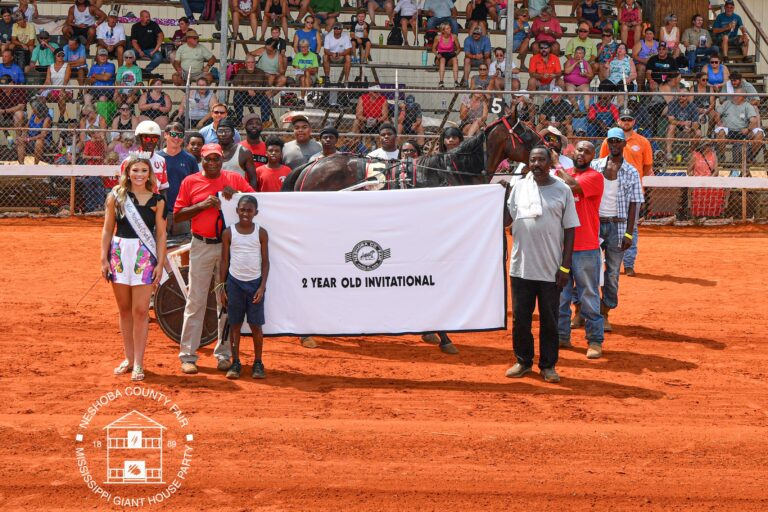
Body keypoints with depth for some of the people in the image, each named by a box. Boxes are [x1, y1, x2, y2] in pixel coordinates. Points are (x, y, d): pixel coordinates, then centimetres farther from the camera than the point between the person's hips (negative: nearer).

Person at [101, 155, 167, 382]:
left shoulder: (157, 200, 2)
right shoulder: (116, 196, 4)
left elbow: (161, 234, 4)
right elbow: (107, 229, 6)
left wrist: (160, 263, -3)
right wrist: (104, 259, 1)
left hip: (145, 256, -2)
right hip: (119, 253, 2)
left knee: (140, 311, -4)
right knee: (124, 309, 9)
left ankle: (138, 363, 3)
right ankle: (128, 358, 19)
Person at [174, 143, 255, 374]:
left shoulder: (235, 179, 6)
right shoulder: (190, 181, 4)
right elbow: (177, 216, 1)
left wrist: (236, 195, -14)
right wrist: (203, 205, -12)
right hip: (202, 246, -1)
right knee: (196, 301, -2)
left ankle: (224, 354, 14)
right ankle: (187, 355, 2)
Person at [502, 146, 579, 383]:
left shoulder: (562, 190, 1)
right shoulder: (518, 187, 7)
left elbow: (569, 230, 0)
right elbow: (505, 221, 6)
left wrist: (565, 266, -5)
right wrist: (503, 195, -6)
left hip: (551, 269, -2)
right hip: (521, 266, 2)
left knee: (550, 319, 5)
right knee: (520, 317, 8)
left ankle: (548, 365, 17)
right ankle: (523, 361, 22)